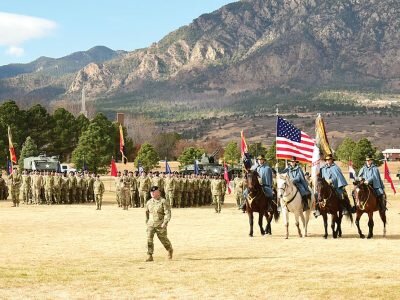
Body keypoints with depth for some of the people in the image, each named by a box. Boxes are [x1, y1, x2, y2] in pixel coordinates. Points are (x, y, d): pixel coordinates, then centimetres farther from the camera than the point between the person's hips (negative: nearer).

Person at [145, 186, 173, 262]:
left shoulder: (163, 202, -10)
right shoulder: (149, 202, 7)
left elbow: (168, 213, -15)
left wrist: (165, 223, -24)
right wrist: (147, 221, 23)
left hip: (160, 225, -4)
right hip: (151, 224, 4)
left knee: (163, 239, 8)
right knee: (149, 239, -11)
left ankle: (170, 250, 37)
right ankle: (149, 256, -10)